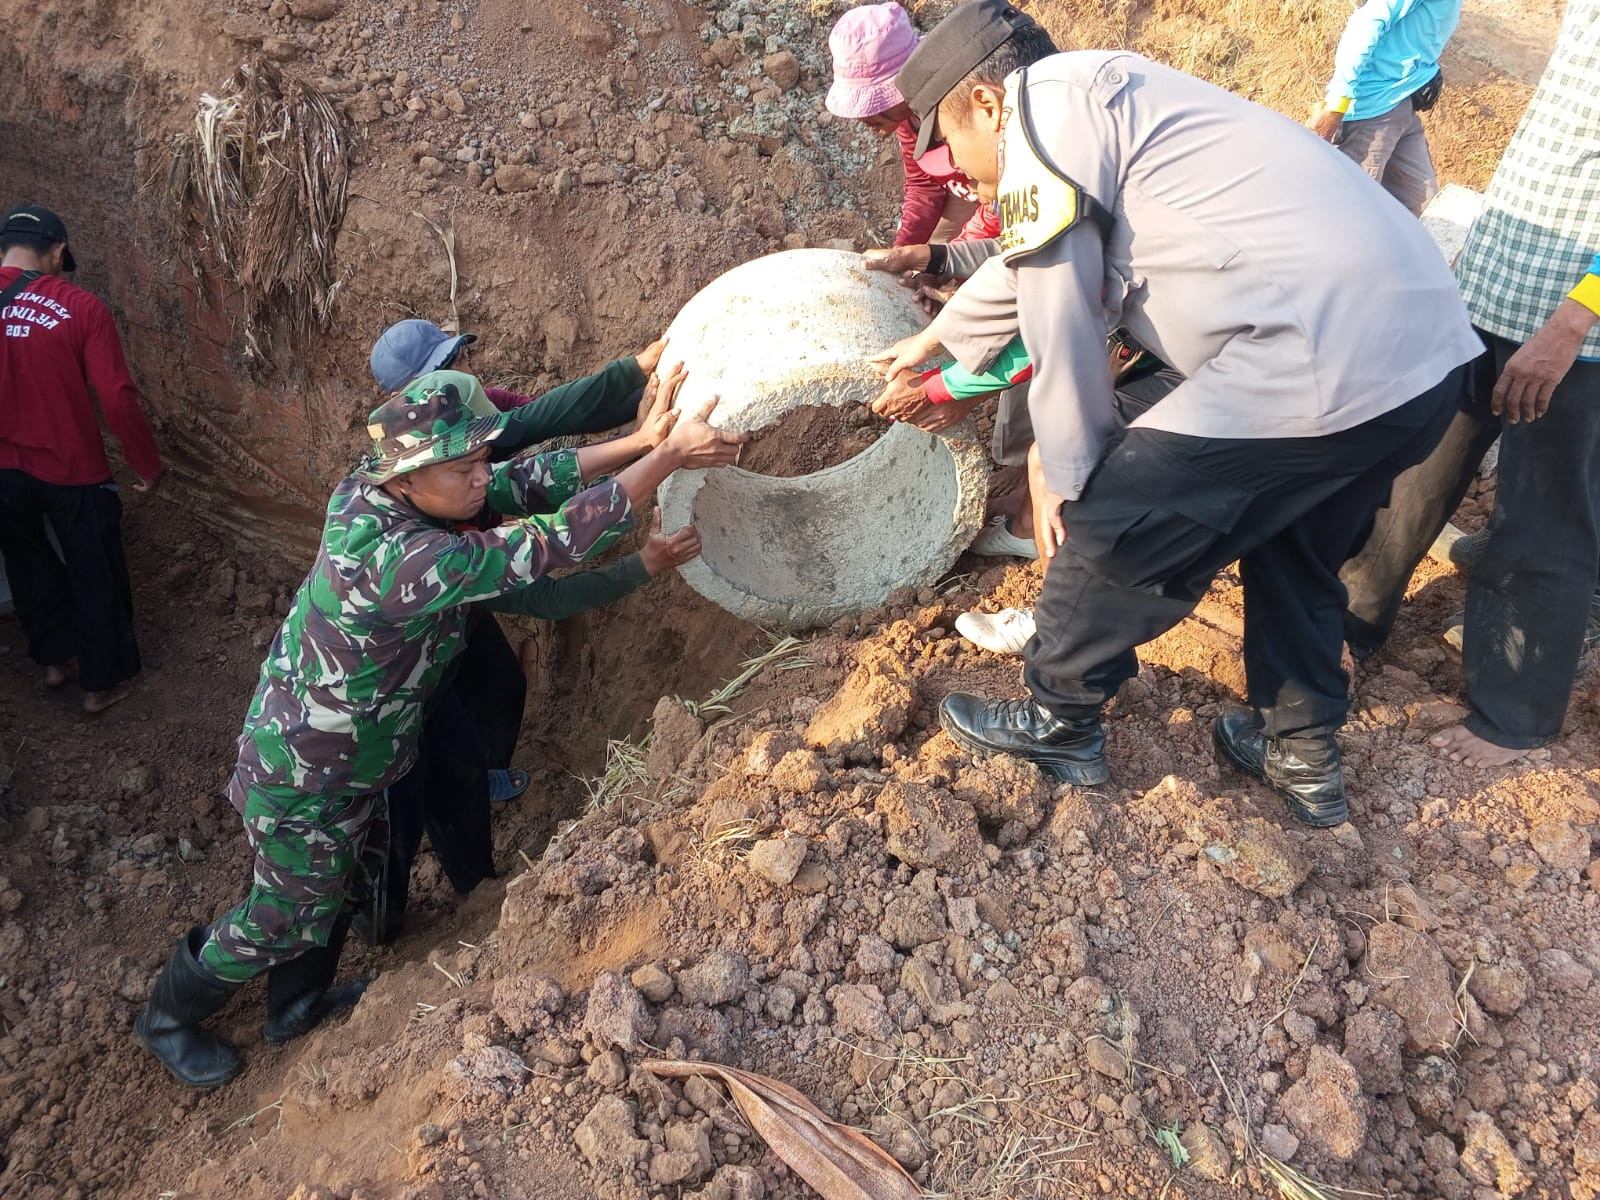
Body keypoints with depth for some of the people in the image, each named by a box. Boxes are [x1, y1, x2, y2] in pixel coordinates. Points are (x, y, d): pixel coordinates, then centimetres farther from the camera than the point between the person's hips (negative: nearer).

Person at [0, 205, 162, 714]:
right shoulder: (81, 308, -16)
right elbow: (117, 398, -18)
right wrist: (147, 464, -5)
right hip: (72, 470, -4)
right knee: (96, 577, 14)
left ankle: (55, 658, 42)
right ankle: (103, 681, 26)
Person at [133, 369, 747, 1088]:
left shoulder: (369, 491, -15)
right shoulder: (403, 563, -40)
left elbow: (522, 482, -11)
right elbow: (555, 541, -40)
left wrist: (634, 443, -19)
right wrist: (669, 456, -36)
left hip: (341, 753, 8)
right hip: (303, 782, -8)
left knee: (337, 878, 29)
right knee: (293, 912, 18)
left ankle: (299, 1003, 54)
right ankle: (168, 1017, 43)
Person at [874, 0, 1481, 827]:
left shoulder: (1043, 108, -3)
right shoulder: (1099, 98, 27)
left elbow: (1059, 318, -6)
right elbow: (1030, 262, 40)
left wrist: (1067, 473, 5)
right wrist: (939, 338, 53)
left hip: (1320, 367, -10)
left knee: (1111, 529, 6)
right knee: (1291, 549, 28)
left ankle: (1057, 724, 25)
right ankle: (1302, 758, 39)